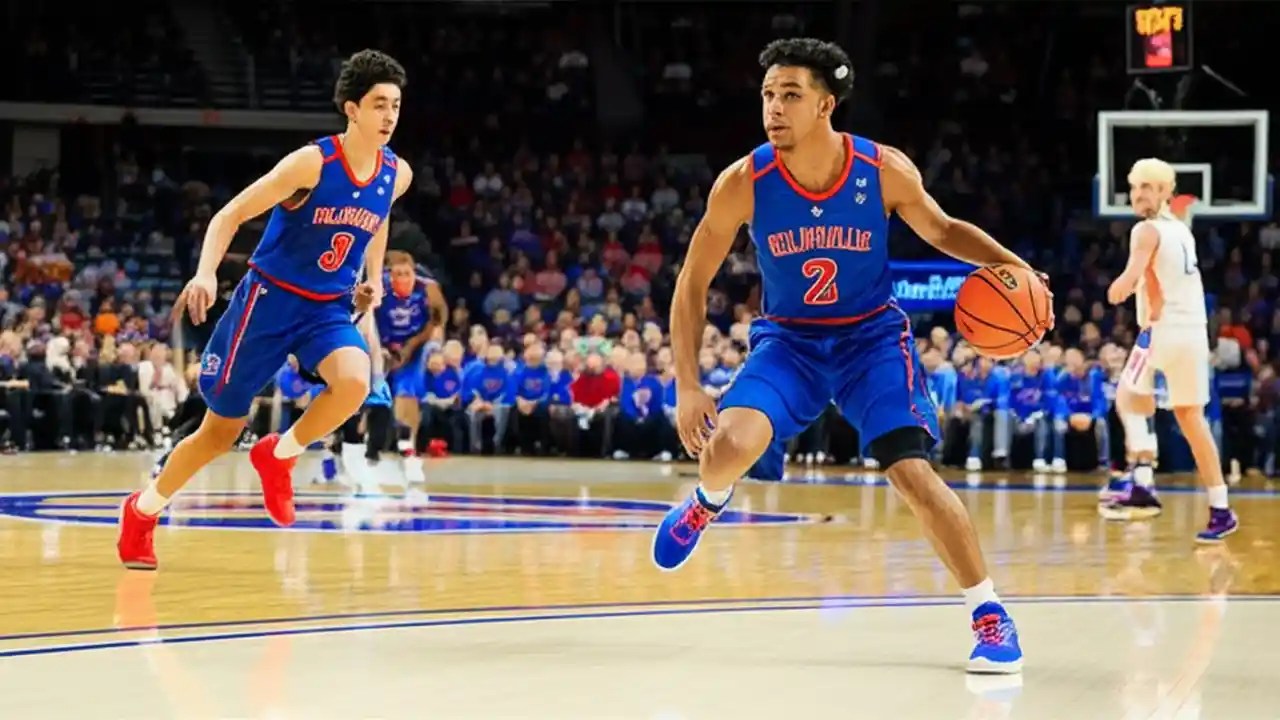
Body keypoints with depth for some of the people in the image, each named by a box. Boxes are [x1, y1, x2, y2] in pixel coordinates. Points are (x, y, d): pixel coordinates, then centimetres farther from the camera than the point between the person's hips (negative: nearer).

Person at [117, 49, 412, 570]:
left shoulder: (396, 174, -4)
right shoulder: (311, 163, -20)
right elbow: (230, 215, -17)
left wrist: (374, 277, 10)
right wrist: (206, 273, -32)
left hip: (330, 307, 4)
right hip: (269, 297, -4)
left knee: (355, 382, -30)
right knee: (221, 430, 5)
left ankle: (278, 456, -2)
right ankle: (142, 511, 29)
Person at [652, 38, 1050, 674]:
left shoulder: (885, 171, -18)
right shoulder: (742, 184, -19)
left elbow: (941, 229, 4)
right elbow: (692, 286, -7)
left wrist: (1010, 264, -15)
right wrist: (687, 387, -12)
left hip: (872, 335, 0)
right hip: (788, 339, 0)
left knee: (913, 472, -16)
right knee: (727, 444, -25)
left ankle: (990, 614, -3)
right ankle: (707, 502, 14)